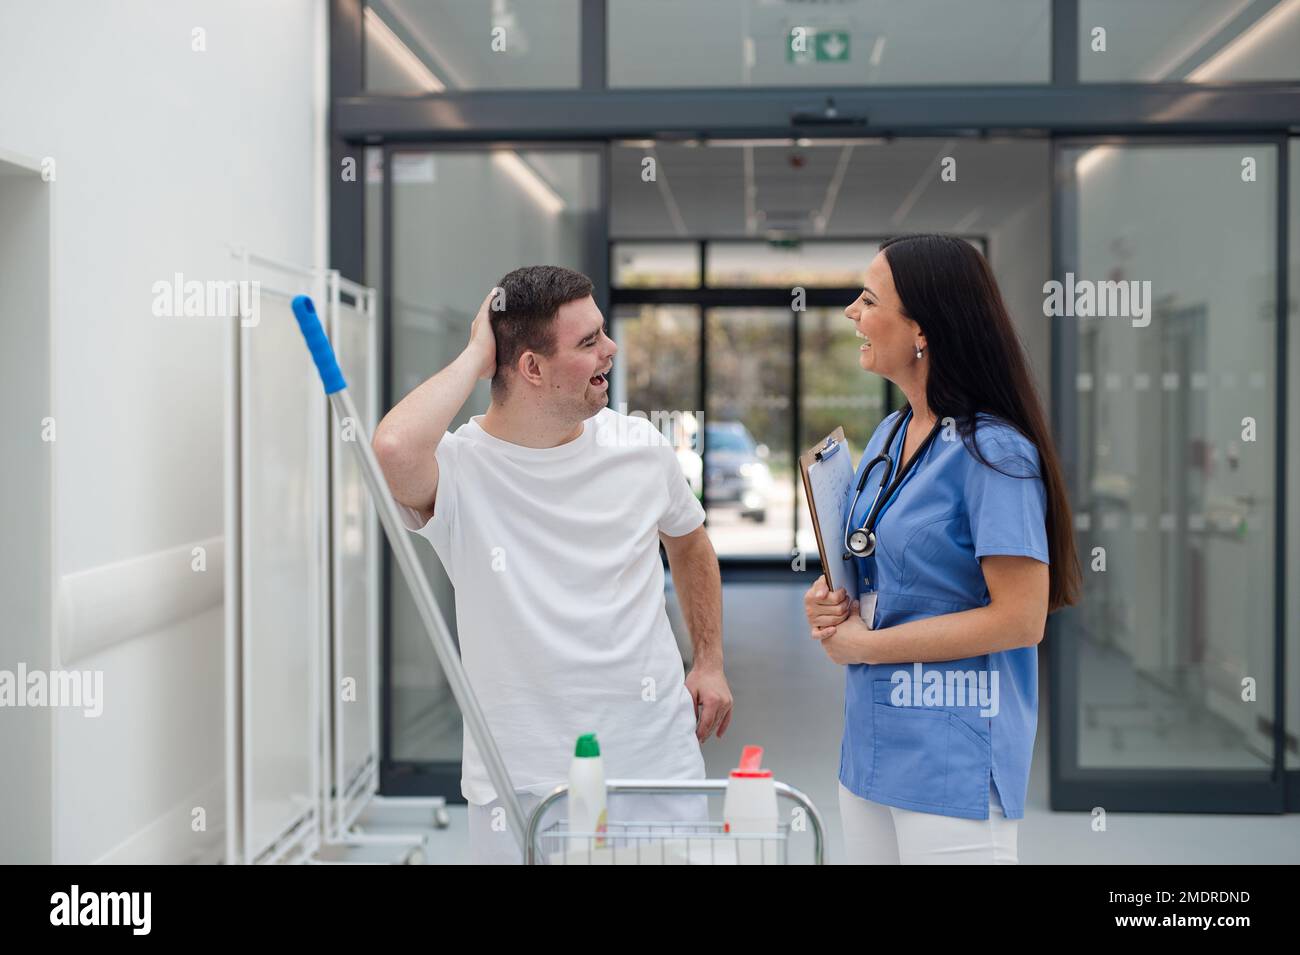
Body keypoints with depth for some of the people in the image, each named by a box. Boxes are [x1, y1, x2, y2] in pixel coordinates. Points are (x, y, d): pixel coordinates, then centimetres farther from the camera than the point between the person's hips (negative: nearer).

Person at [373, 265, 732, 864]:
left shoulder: (640, 447, 1)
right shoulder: (459, 471, -14)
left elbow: (689, 542, 20)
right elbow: (393, 450, -38)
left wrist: (710, 662, 13)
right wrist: (475, 357, -23)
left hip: (658, 755, 4)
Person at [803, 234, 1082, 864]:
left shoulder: (993, 452, -16)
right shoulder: (888, 436, 9)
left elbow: (1021, 619, -20)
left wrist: (865, 645, -15)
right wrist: (831, 605, -1)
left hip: (953, 763, -8)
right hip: (871, 744, 8)